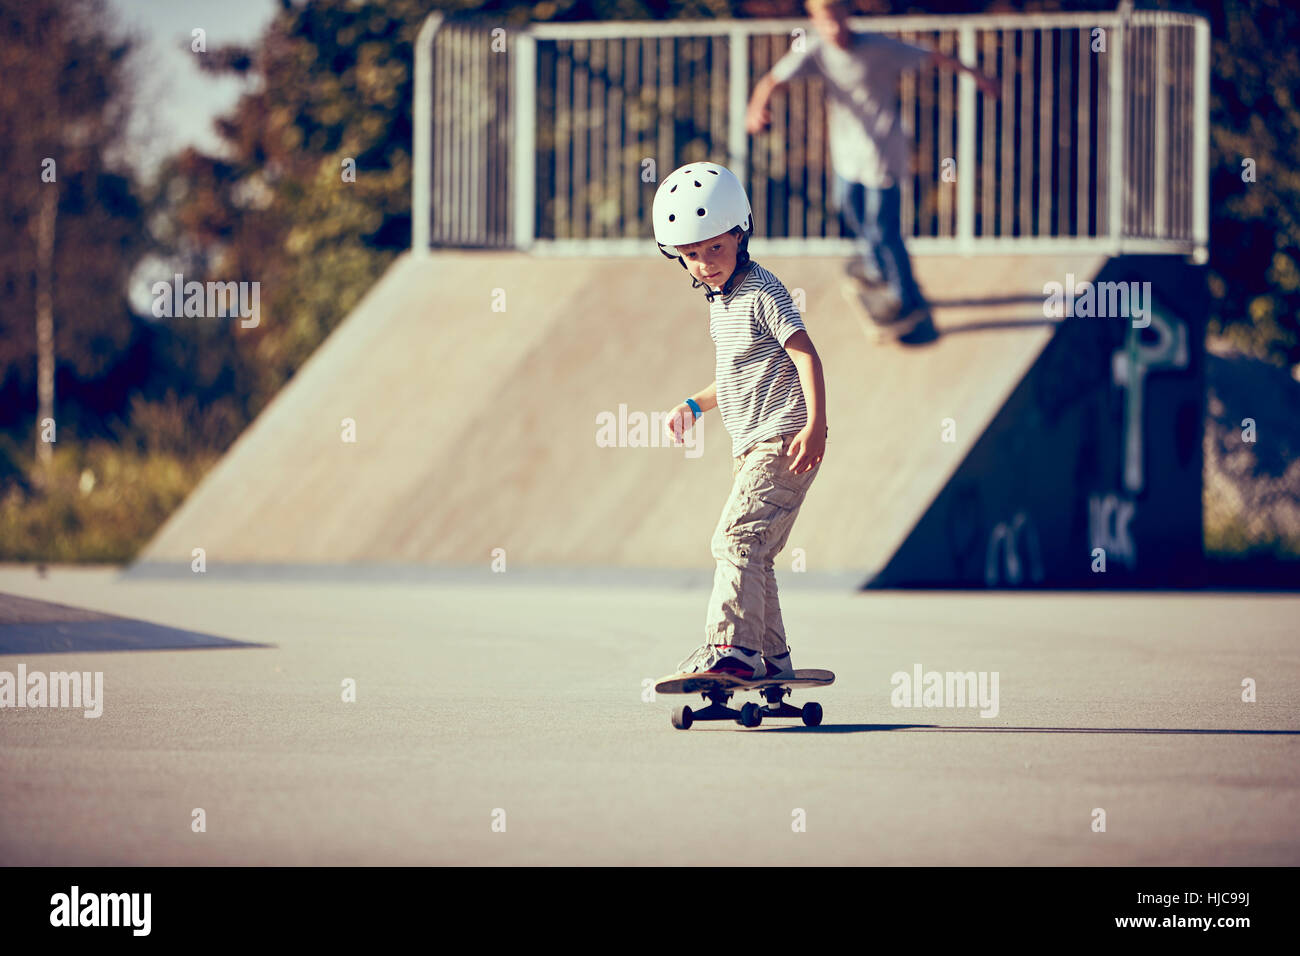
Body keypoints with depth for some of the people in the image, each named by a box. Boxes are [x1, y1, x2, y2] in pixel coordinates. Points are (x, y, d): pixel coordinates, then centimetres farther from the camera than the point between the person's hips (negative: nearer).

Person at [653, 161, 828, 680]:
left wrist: (815, 425, -28)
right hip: (751, 446, 10)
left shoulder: (761, 292, -12)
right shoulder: (720, 299, 17)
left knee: (737, 537, -20)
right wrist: (696, 405, 21)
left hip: (782, 439, -10)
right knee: (754, 552, 12)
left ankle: (731, 646, -26)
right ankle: (772, 659, 18)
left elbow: (805, 355, -19)